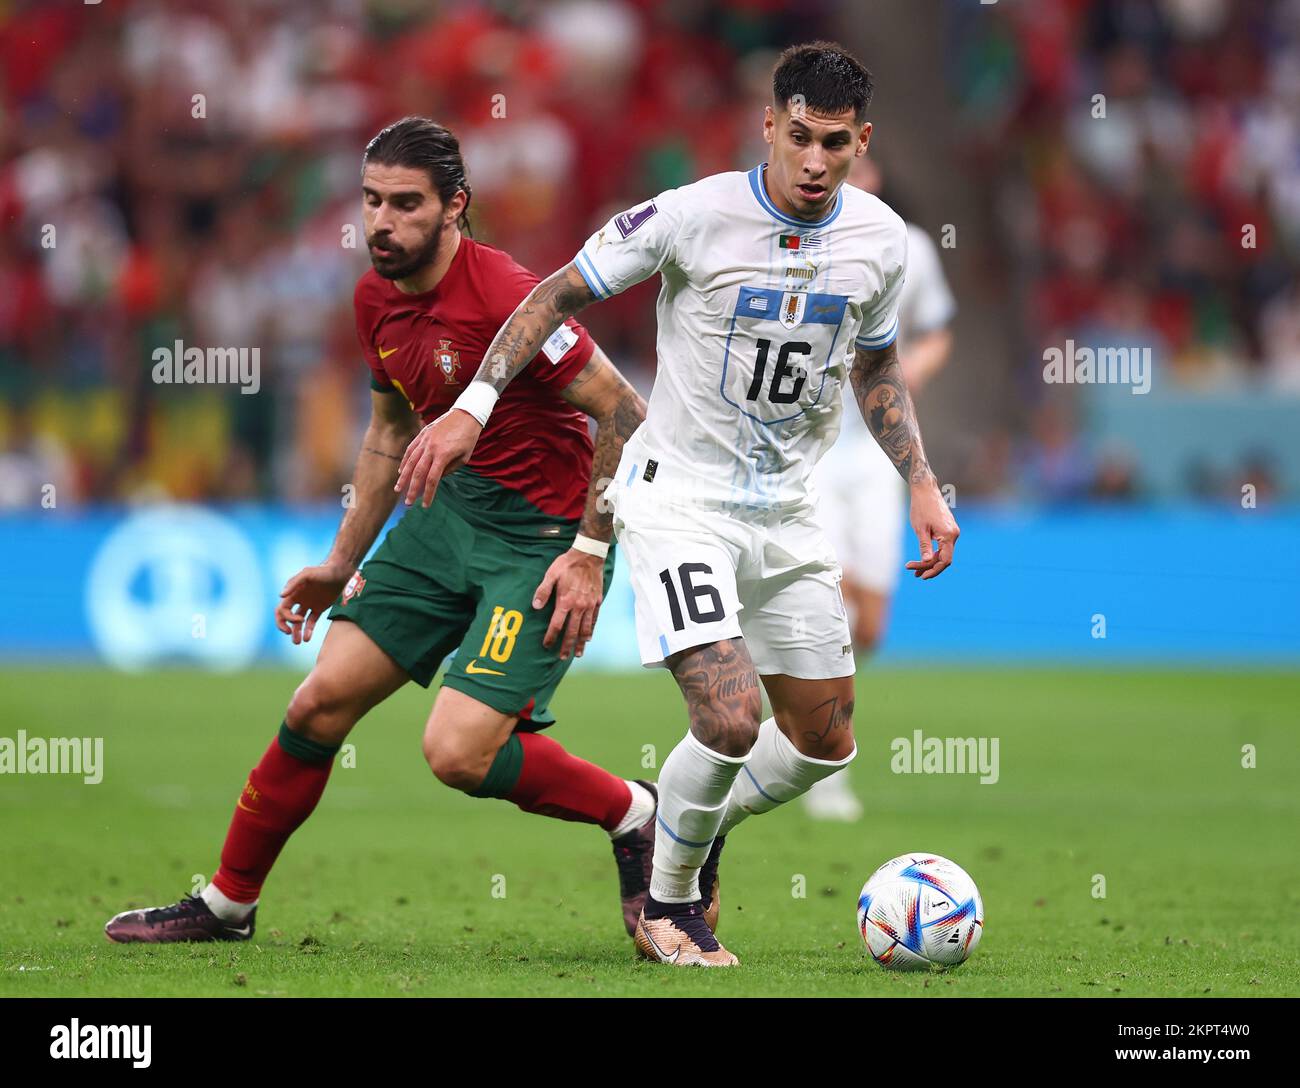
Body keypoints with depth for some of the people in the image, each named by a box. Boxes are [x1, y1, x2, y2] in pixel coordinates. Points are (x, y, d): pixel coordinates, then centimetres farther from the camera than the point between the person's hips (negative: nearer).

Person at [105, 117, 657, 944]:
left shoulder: (504, 296, -23)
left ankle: (634, 815, 6)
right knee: (321, 703, 4)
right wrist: (344, 562, 20)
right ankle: (227, 905, 19)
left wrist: (590, 555, -20)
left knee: (458, 752, -18)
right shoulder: (377, 298, 2)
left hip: (542, 536, -8)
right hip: (450, 510, 8)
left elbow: (625, 413, -19)